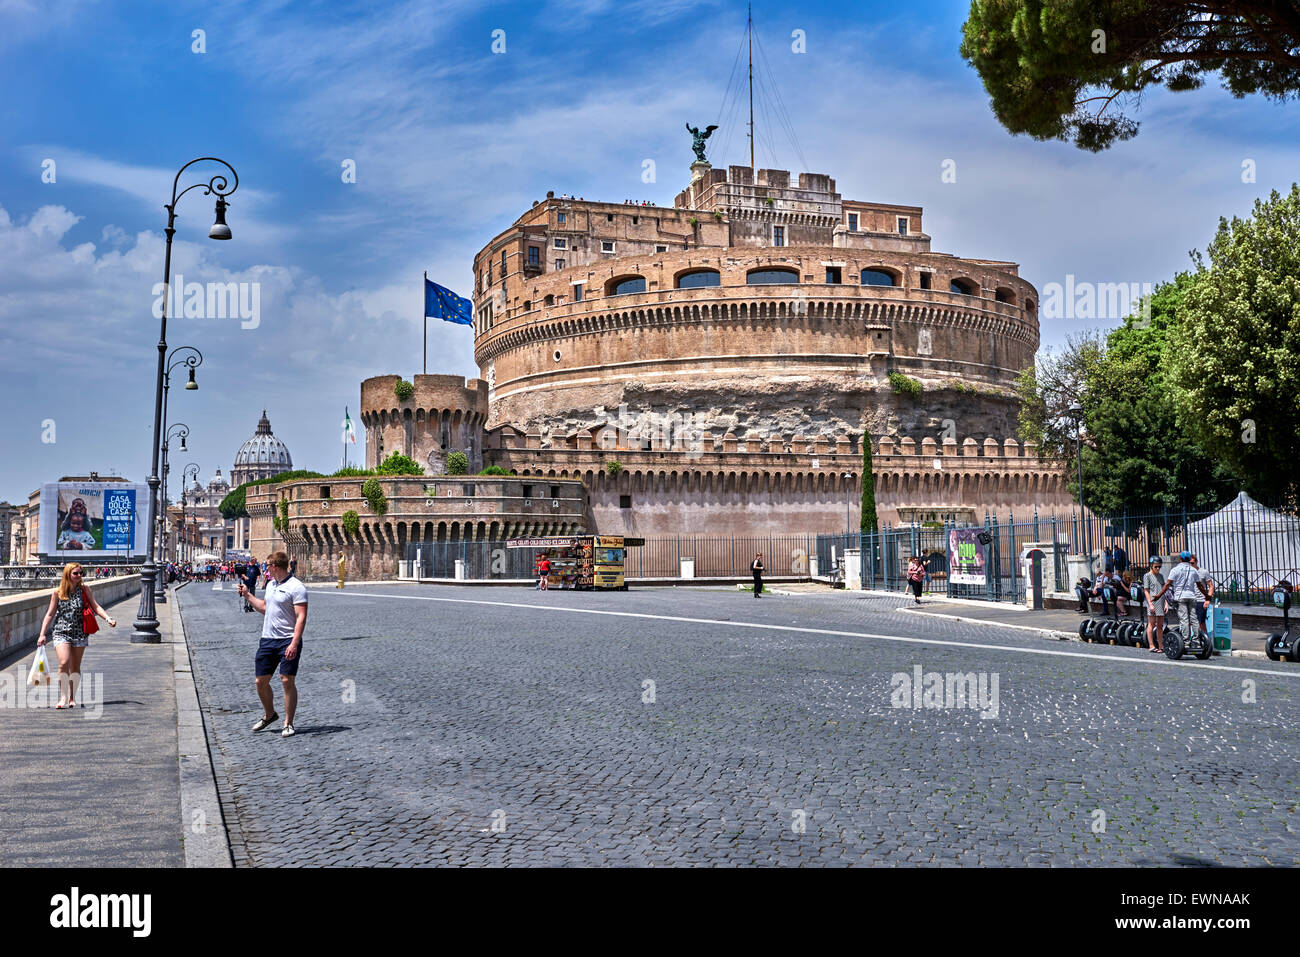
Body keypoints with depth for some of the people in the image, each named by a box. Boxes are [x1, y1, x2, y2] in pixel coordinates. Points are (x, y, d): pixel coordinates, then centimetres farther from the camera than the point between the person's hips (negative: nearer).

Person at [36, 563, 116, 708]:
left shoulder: (84, 590, 3)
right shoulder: (58, 592, 1)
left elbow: (95, 607, 0)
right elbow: (50, 614, 6)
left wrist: (108, 618, -16)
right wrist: (42, 634, 2)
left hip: (80, 633, 1)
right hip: (61, 632, -1)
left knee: (75, 667, 7)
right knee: (64, 662, -18)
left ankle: (72, 697, 19)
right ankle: (63, 696, -9)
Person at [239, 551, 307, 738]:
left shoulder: (296, 587, -12)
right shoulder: (270, 585, 15)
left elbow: (301, 617, -17)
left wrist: (294, 643, -24)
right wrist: (247, 595, 29)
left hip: (288, 641, -8)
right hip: (267, 640, 8)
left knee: (287, 681, -7)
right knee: (261, 681, 8)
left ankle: (288, 724, 4)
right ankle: (269, 714, 32)